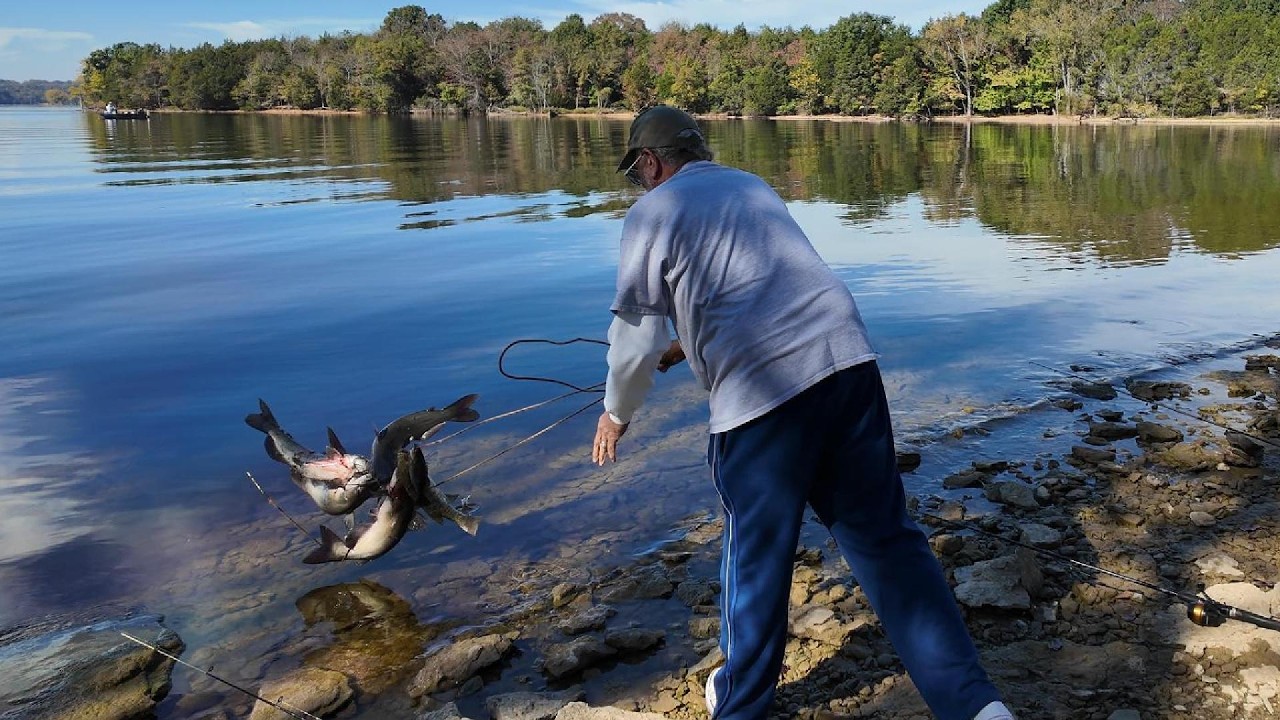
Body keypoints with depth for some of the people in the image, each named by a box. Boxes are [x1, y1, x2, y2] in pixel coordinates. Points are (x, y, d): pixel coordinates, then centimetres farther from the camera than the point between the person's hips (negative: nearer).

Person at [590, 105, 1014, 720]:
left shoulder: (652, 212, 5)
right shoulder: (753, 187, 25)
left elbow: (636, 332, 3)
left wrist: (617, 411, 20)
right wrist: (685, 346, 46)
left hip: (759, 392, -6)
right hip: (848, 362, 6)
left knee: (756, 557, 11)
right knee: (885, 538, 11)